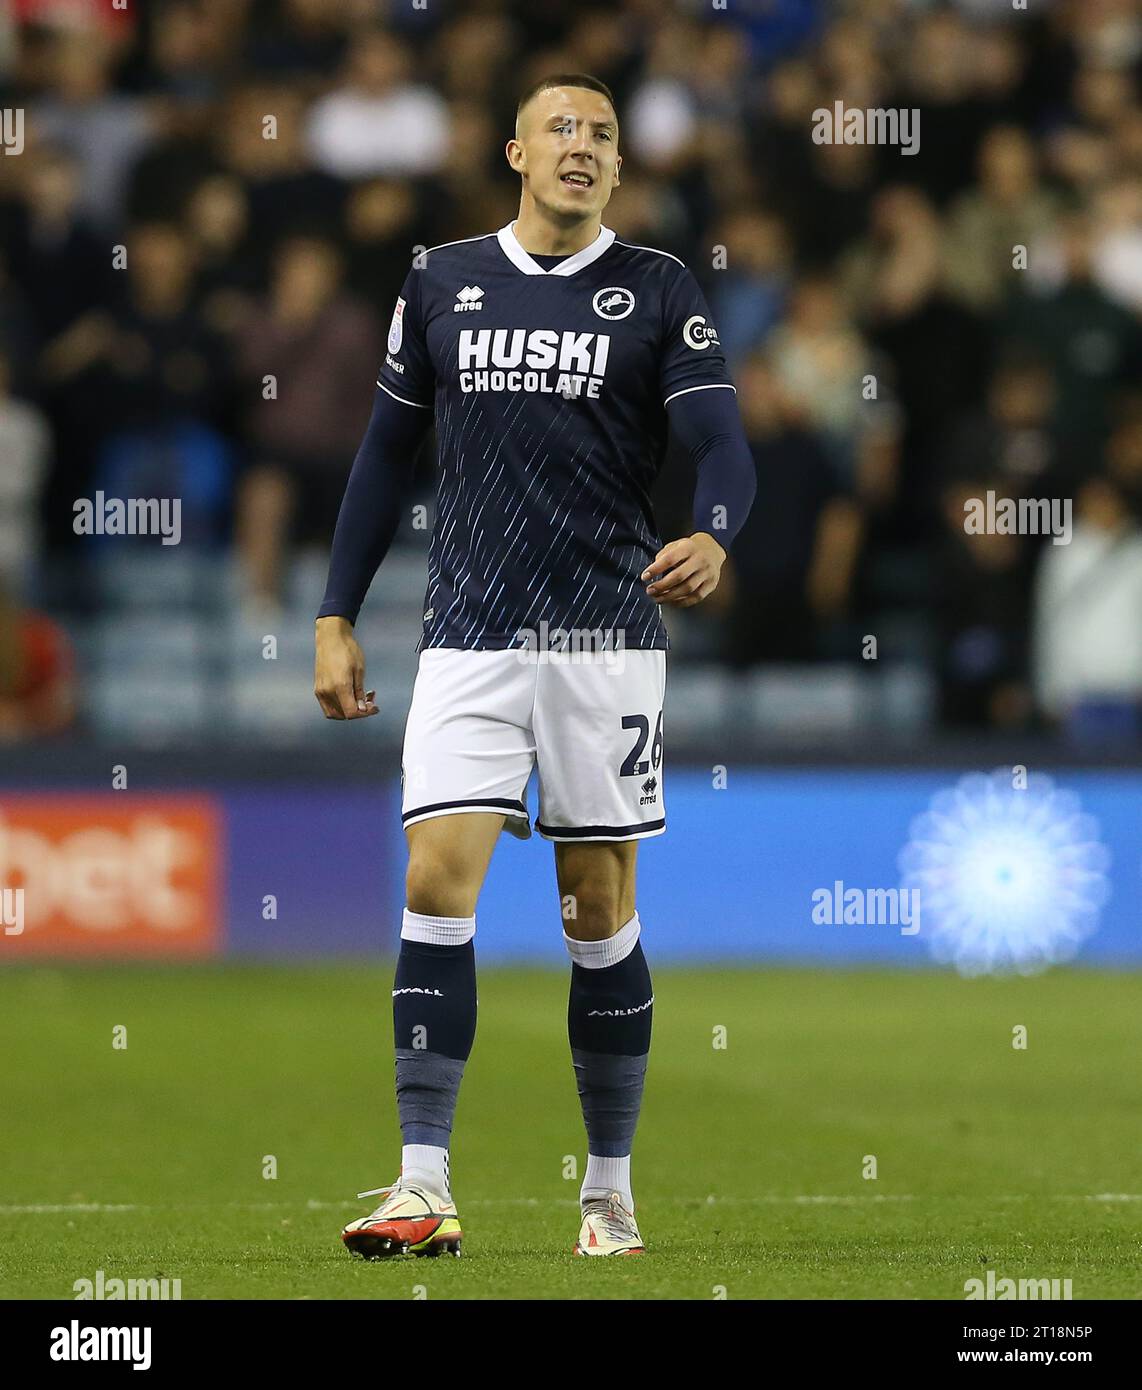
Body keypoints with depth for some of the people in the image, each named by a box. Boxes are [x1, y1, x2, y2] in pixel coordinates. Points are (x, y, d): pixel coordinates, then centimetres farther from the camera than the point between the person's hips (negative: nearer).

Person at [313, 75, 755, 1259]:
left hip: (606, 635, -1)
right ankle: (422, 1188, -12)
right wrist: (336, 617, 12)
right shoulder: (441, 284, 9)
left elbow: (721, 445, -7)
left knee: (599, 910, 3)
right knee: (436, 882, -11)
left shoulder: (658, 292, 3)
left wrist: (710, 539, -29)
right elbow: (387, 453, 16)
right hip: (469, 635, 1)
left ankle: (609, 1193, 13)